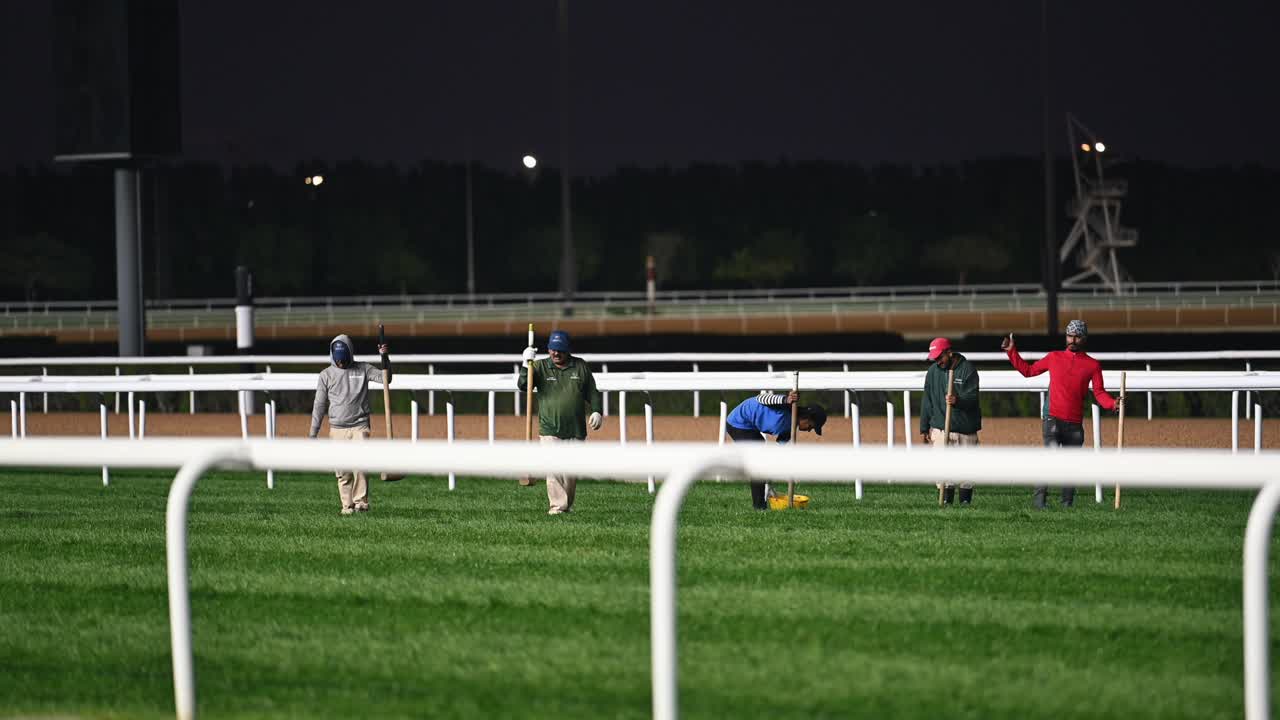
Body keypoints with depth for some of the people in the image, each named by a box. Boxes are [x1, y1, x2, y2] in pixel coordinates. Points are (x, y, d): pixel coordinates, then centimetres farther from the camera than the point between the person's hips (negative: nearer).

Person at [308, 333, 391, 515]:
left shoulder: (363, 369, 6)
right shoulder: (326, 374, 6)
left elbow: (385, 378, -6)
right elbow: (319, 405, 8)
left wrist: (385, 357, -21)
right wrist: (313, 433, 5)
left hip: (359, 427, -2)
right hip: (337, 430, 2)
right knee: (342, 471, 1)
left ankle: (361, 502, -10)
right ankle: (347, 505, 9)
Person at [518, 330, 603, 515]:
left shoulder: (581, 367, 8)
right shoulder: (540, 367, 3)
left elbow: (592, 393, 13)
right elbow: (522, 385, -10)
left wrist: (596, 411, -2)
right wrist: (527, 364, -23)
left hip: (576, 430, 2)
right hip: (550, 430, -2)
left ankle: (567, 505, 18)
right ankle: (557, 506, -12)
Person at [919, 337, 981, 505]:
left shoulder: (967, 369, -4)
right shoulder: (933, 371, 7)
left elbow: (972, 397, -12)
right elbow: (927, 401, 10)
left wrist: (958, 401, -33)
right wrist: (924, 428, 8)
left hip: (965, 427, -2)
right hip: (940, 428, 2)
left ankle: (965, 500, 14)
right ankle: (946, 498, -2)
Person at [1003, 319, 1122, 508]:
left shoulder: (1092, 365, 8)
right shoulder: (1054, 357, 10)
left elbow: (1099, 393, 1)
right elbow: (1028, 370, 20)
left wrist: (1113, 403, -18)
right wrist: (1011, 351, 13)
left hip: (1076, 425, 2)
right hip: (1053, 420, -2)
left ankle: (1067, 506, 13)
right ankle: (1040, 495, -12)